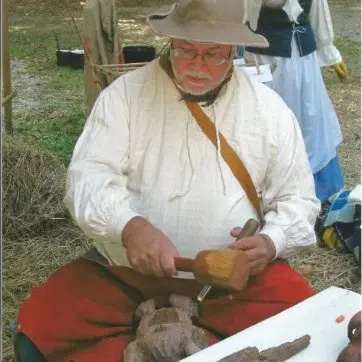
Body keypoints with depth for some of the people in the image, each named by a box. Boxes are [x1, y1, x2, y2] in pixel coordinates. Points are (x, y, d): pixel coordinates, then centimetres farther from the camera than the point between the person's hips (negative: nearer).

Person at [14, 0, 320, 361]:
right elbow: (87, 177, -11)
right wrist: (129, 226, -32)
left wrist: (271, 242, -15)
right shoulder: (125, 94, -2)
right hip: (127, 270, 0)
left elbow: (298, 197, 7)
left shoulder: (270, 110, 1)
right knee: (38, 328, -19)